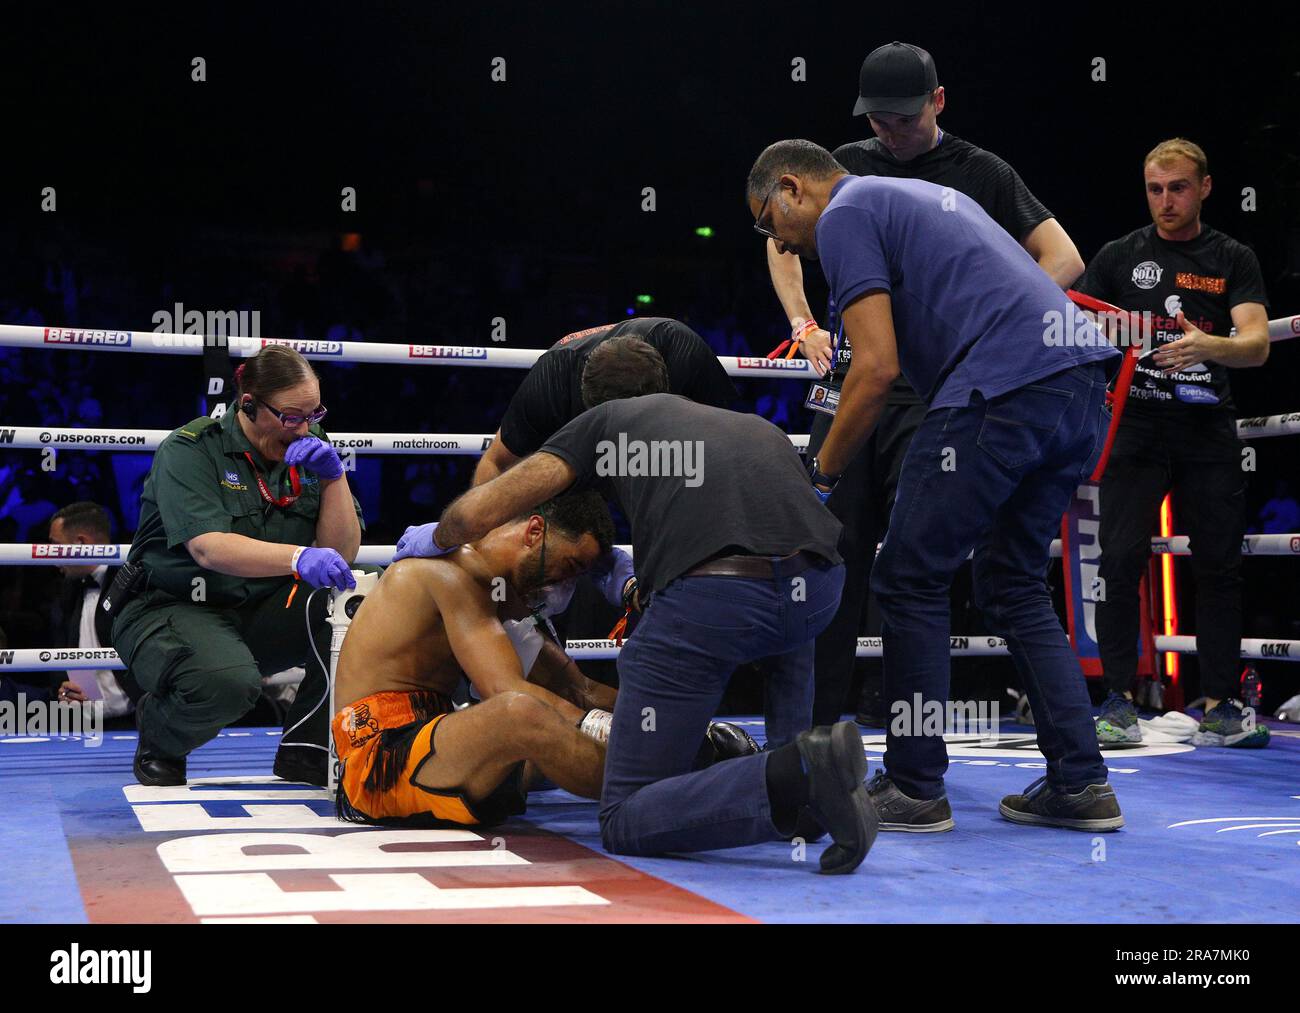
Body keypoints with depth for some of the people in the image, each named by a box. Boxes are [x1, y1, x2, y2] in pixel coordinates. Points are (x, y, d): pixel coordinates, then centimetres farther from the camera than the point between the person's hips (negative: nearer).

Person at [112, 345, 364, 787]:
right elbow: (208, 549, -30)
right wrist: (299, 558, -45)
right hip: (172, 609, -5)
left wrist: (333, 476, -16)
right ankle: (159, 742, -1)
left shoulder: (309, 448, 2)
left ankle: (305, 750, -6)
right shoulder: (191, 449, -14)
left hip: (263, 614, 5)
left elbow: (342, 554, -1)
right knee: (228, 681, -37)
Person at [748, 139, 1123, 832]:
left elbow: (879, 367, -9)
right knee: (1013, 585, 17)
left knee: (910, 580, 2)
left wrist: (820, 475, 0)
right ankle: (1080, 782, 14)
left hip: (1004, 387, -9)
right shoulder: (921, 196, 30)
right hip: (1082, 382, 9)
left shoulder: (844, 215, 2)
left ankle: (913, 787, 7)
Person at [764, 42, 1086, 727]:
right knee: (834, 549, 3)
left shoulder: (979, 173, 3)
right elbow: (782, 240, 26)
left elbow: (1063, 260, 2)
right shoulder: (846, 166, 12)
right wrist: (804, 325, 12)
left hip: (934, 393, -3)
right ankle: (816, 718, 9)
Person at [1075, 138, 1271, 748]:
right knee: (1120, 559, -10)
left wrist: (1209, 346, -28)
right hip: (1136, 427, -1)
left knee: (1219, 566, 3)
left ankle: (1218, 706, 11)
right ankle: (1119, 702, -4)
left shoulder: (1233, 260, 7)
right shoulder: (1119, 256, 8)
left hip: (1208, 430, 1)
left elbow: (1257, 342, -7)